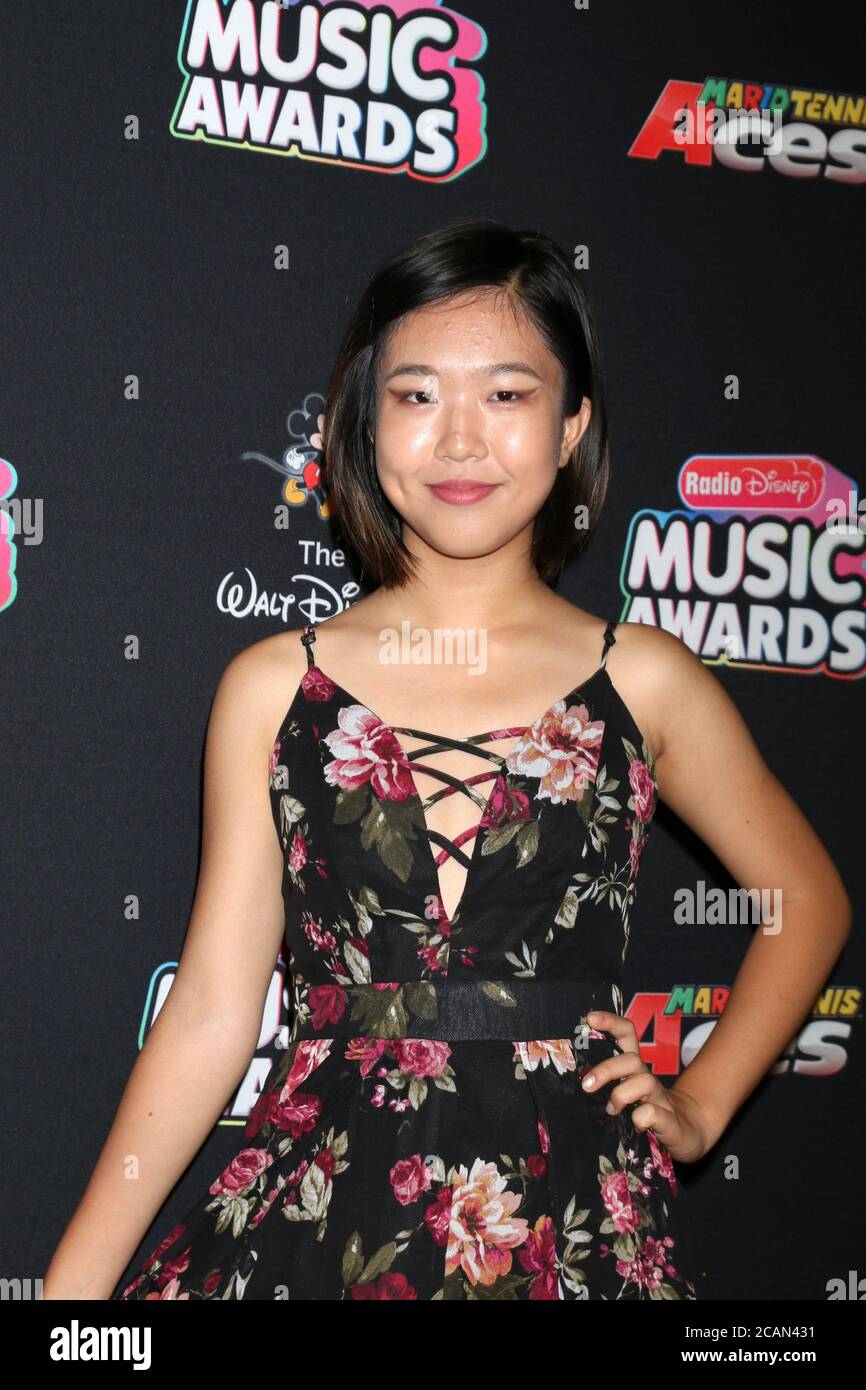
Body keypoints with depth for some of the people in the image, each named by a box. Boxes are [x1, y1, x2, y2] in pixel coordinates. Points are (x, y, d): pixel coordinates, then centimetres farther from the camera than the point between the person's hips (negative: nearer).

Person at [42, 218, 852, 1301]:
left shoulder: (645, 681, 0)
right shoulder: (272, 686, 0)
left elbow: (808, 899, 14)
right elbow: (212, 1010, 0)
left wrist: (699, 1106, 7)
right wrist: (74, 1282, -2)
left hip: (573, 1223, 0)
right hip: (319, 1204, 0)